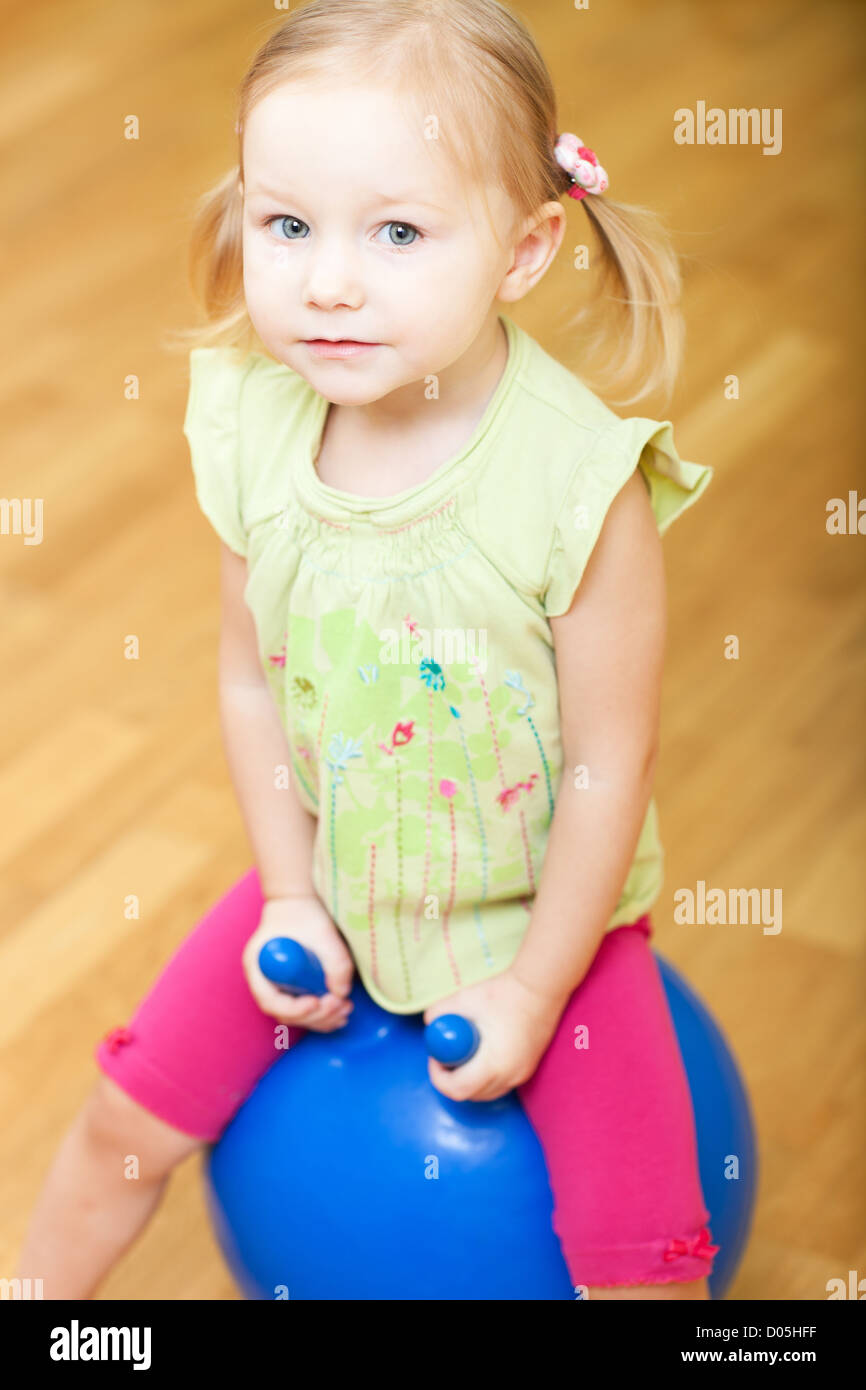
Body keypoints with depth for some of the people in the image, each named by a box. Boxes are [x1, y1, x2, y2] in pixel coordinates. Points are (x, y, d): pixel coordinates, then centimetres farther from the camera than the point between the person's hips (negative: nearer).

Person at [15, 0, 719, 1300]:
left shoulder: (582, 482, -30)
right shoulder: (255, 428, -16)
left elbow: (609, 762, -21)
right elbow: (251, 679, -3)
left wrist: (532, 990, -14)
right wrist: (290, 900, -4)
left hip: (541, 909, -3)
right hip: (333, 884, 4)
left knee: (638, 1246, -9)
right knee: (129, 1119, 7)